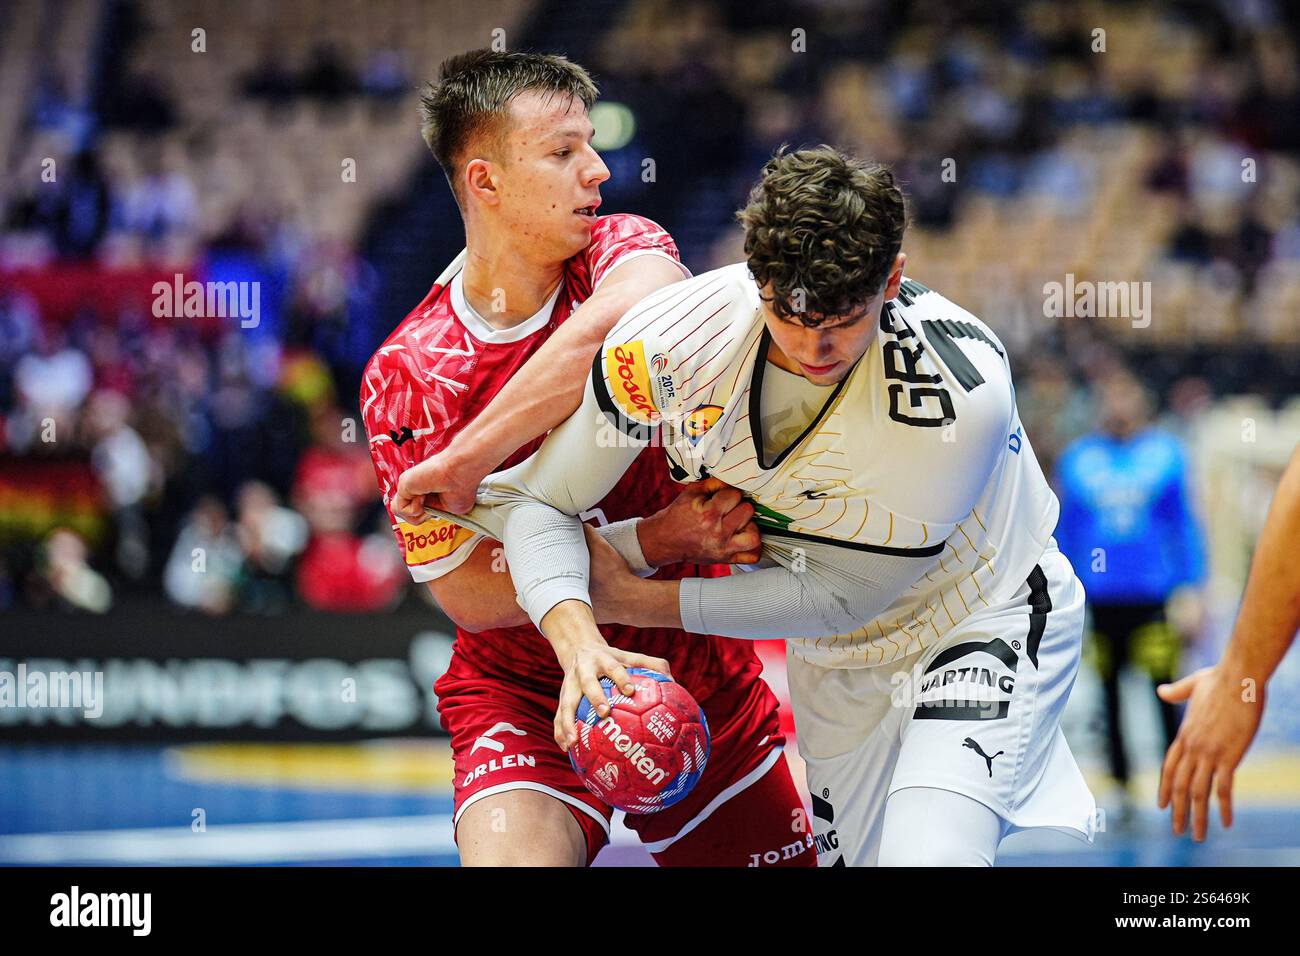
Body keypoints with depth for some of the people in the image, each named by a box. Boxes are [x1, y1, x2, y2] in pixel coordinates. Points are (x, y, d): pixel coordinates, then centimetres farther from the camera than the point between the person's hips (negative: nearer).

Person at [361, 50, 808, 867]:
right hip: (524, 697, -3)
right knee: (510, 858, -29)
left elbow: (633, 316, -36)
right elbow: (465, 591, -16)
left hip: (703, 672, 3)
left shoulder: (623, 252, -9)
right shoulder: (407, 376, -14)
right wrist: (655, 541, -27)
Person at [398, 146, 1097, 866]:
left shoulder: (964, 387, -33)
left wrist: (644, 602, -20)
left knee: (924, 857, -29)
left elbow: (844, 593, -23)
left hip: (985, 624, -4)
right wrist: (579, 642, -35)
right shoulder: (671, 340, -24)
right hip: (836, 663, 5)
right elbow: (537, 502, -15)